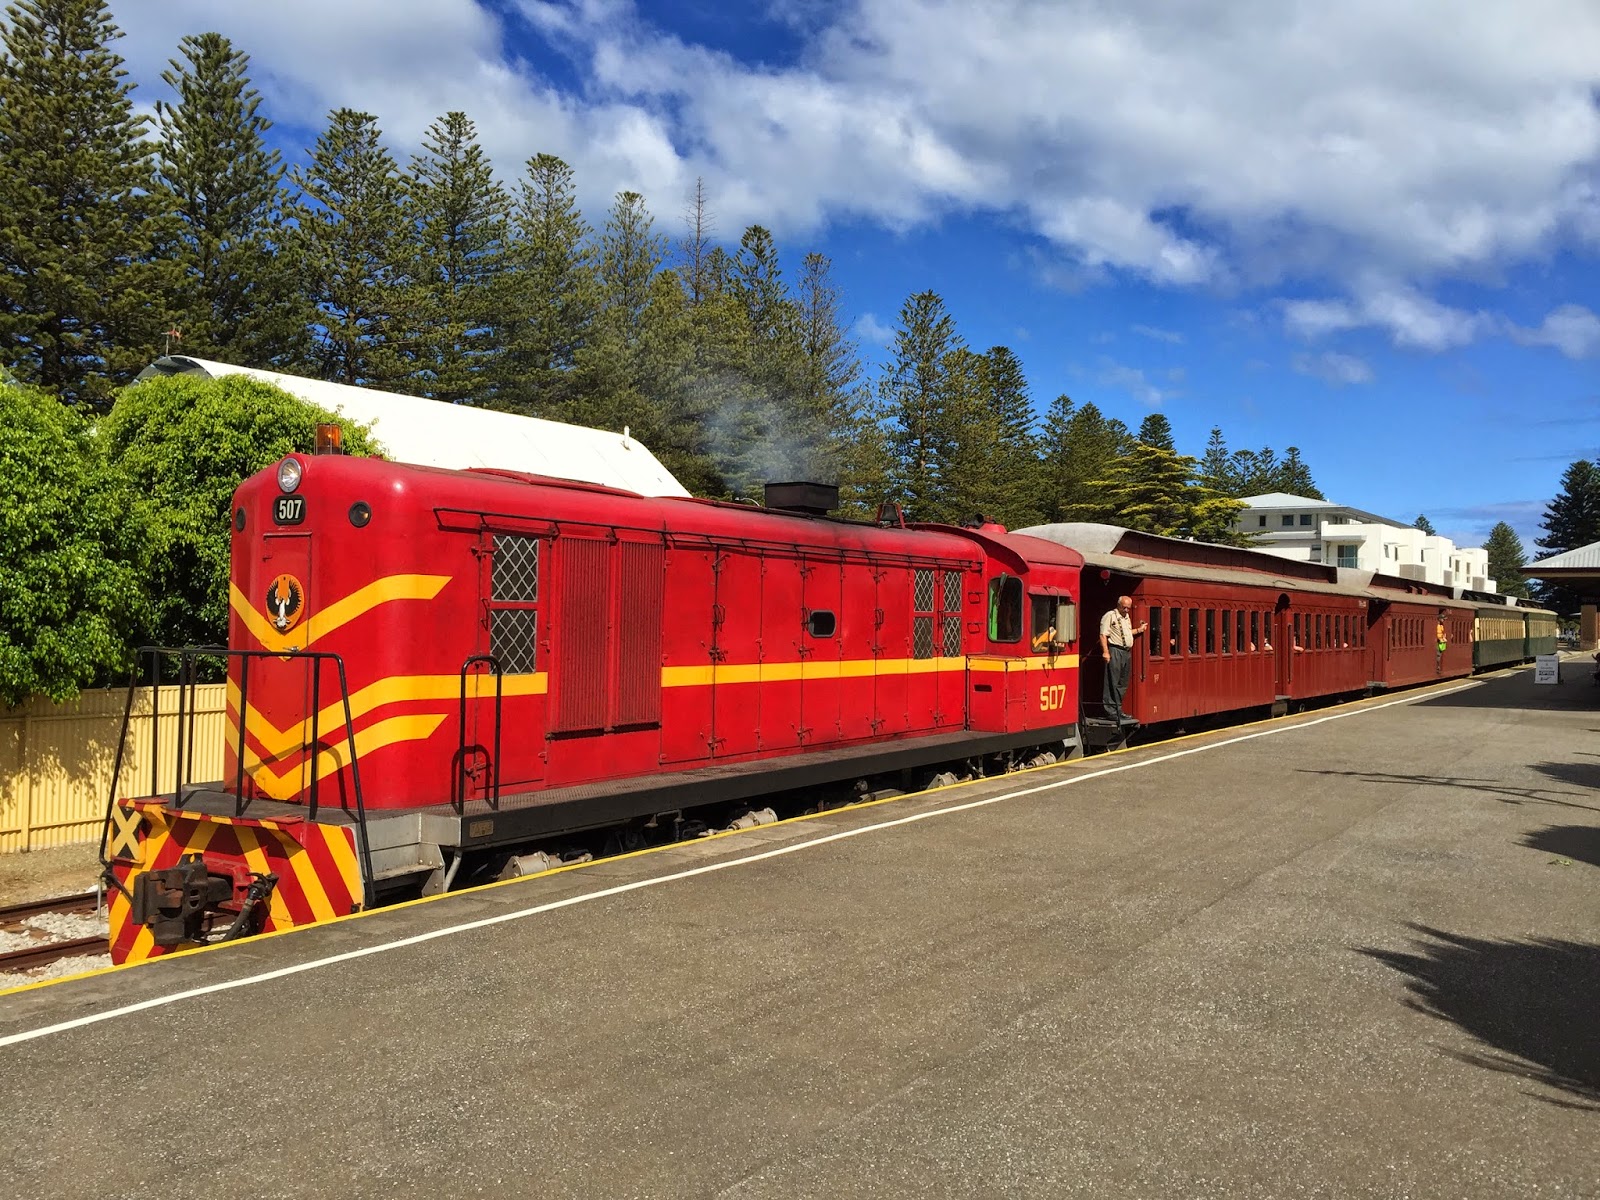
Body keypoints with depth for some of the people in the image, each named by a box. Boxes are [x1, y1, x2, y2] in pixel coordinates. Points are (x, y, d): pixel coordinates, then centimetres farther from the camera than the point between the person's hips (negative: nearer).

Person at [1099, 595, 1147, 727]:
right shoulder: (1110, 616, -7)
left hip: (1127, 652, 9)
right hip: (1115, 651, -9)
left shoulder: (1127, 617, 19)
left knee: (1123, 684, 10)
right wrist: (1105, 652, -21)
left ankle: (1118, 710, 17)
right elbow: (1103, 635, -14)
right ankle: (1111, 711, -8)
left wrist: (1138, 630, 19)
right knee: (1112, 683, -8)